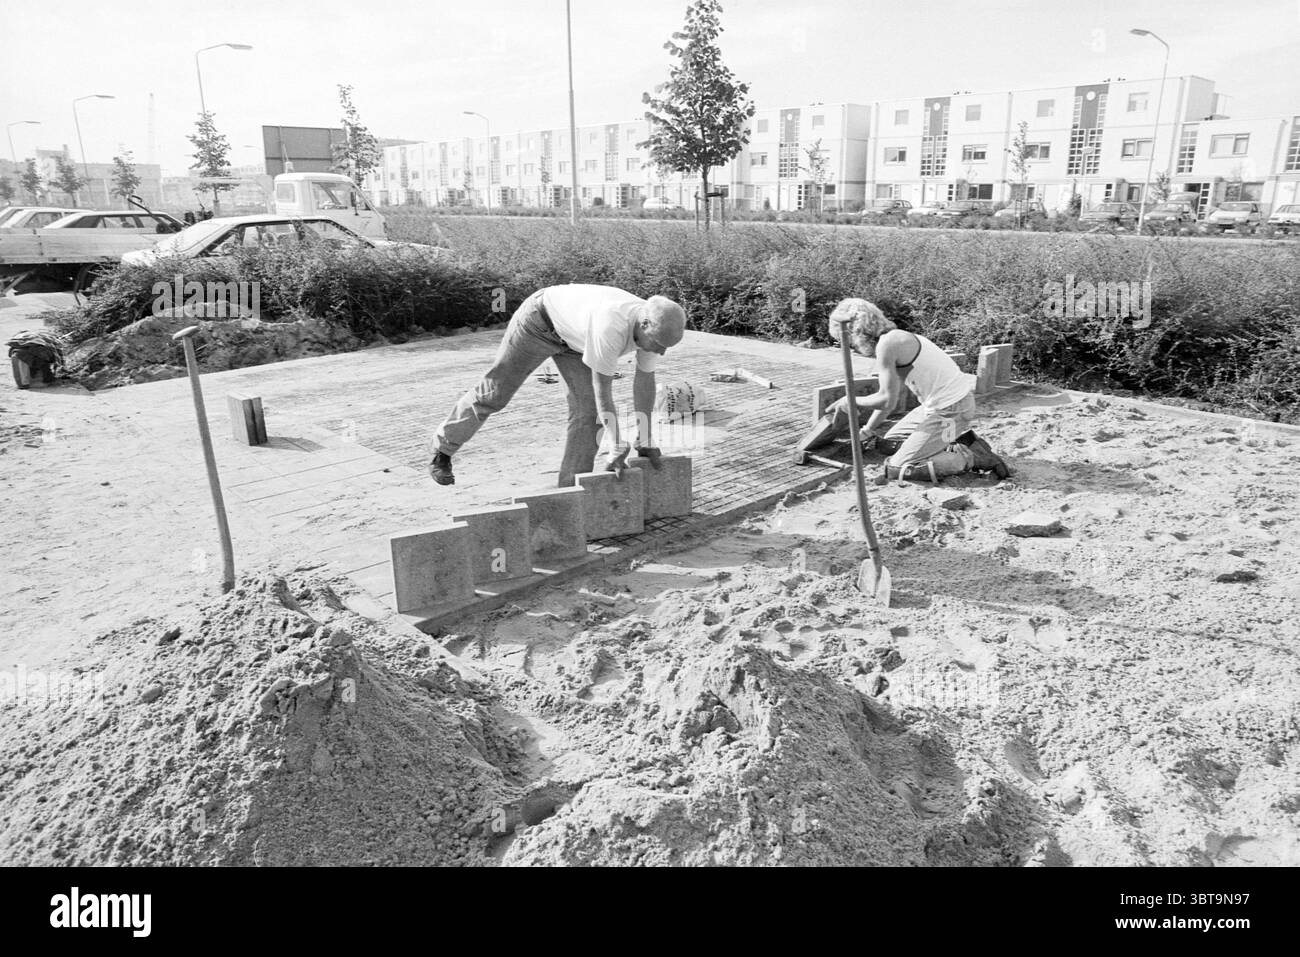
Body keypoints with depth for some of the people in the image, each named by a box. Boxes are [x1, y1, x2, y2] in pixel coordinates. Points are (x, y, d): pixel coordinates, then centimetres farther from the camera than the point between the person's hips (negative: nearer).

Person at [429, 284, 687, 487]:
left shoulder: (655, 326, -20)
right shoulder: (611, 327, -43)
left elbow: (645, 381, -10)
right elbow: (602, 389, -37)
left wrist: (646, 442, -10)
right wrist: (617, 451, -31)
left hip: (571, 336, 7)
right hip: (540, 319, -6)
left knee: (588, 409, -9)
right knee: (494, 393, 4)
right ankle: (443, 450, 26)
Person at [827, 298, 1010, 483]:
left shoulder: (887, 344, -18)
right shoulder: (897, 338, 12)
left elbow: (887, 400, -18)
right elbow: (892, 394, 21)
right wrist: (867, 430, 28)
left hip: (951, 410, -10)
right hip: (940, 405, 10)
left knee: (897, 469, -8)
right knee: (890, 444, 20)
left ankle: (971, 458, -3)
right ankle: (960, 441, 16)